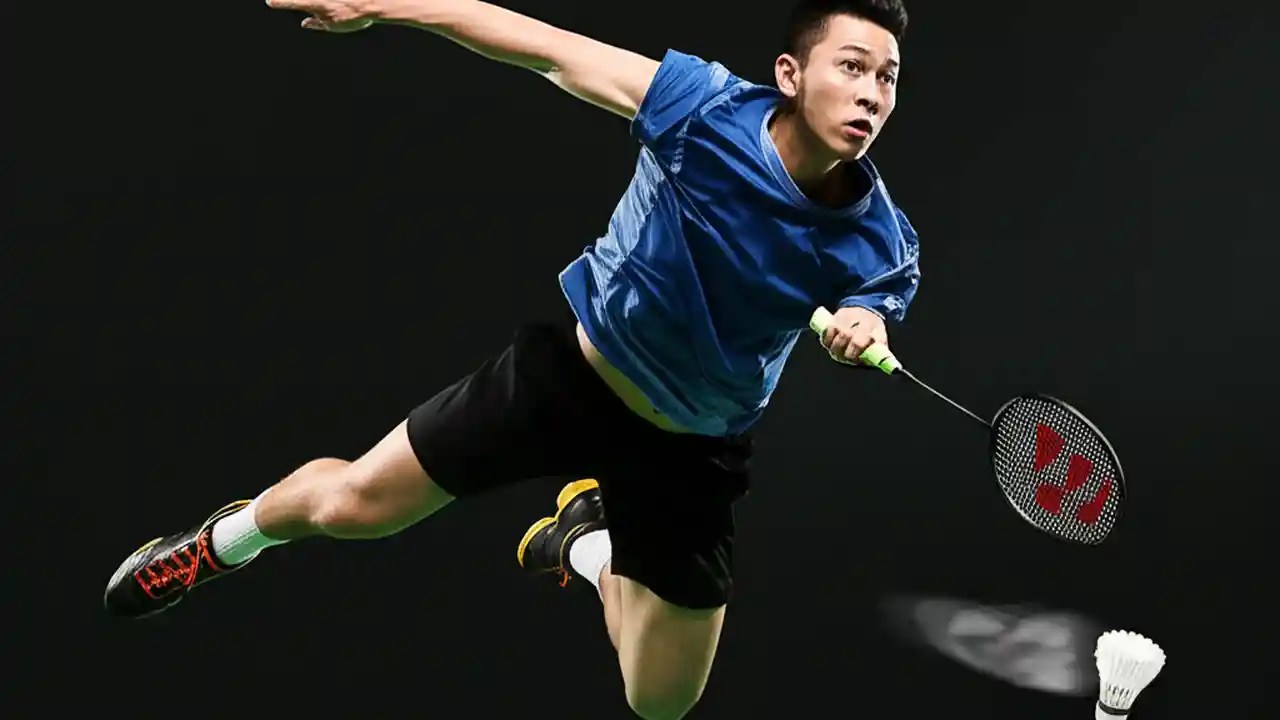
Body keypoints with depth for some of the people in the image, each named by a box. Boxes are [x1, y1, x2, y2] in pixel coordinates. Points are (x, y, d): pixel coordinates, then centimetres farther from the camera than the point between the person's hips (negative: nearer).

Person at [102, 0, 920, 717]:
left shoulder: (881, 245, -25)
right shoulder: (712, 110, -26)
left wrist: (862, 330, -33)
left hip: (690, 453, 1)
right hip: (566, 371, -1)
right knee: (349, 505, 6)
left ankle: (587, 542, 40)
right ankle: (227, 538, 43)